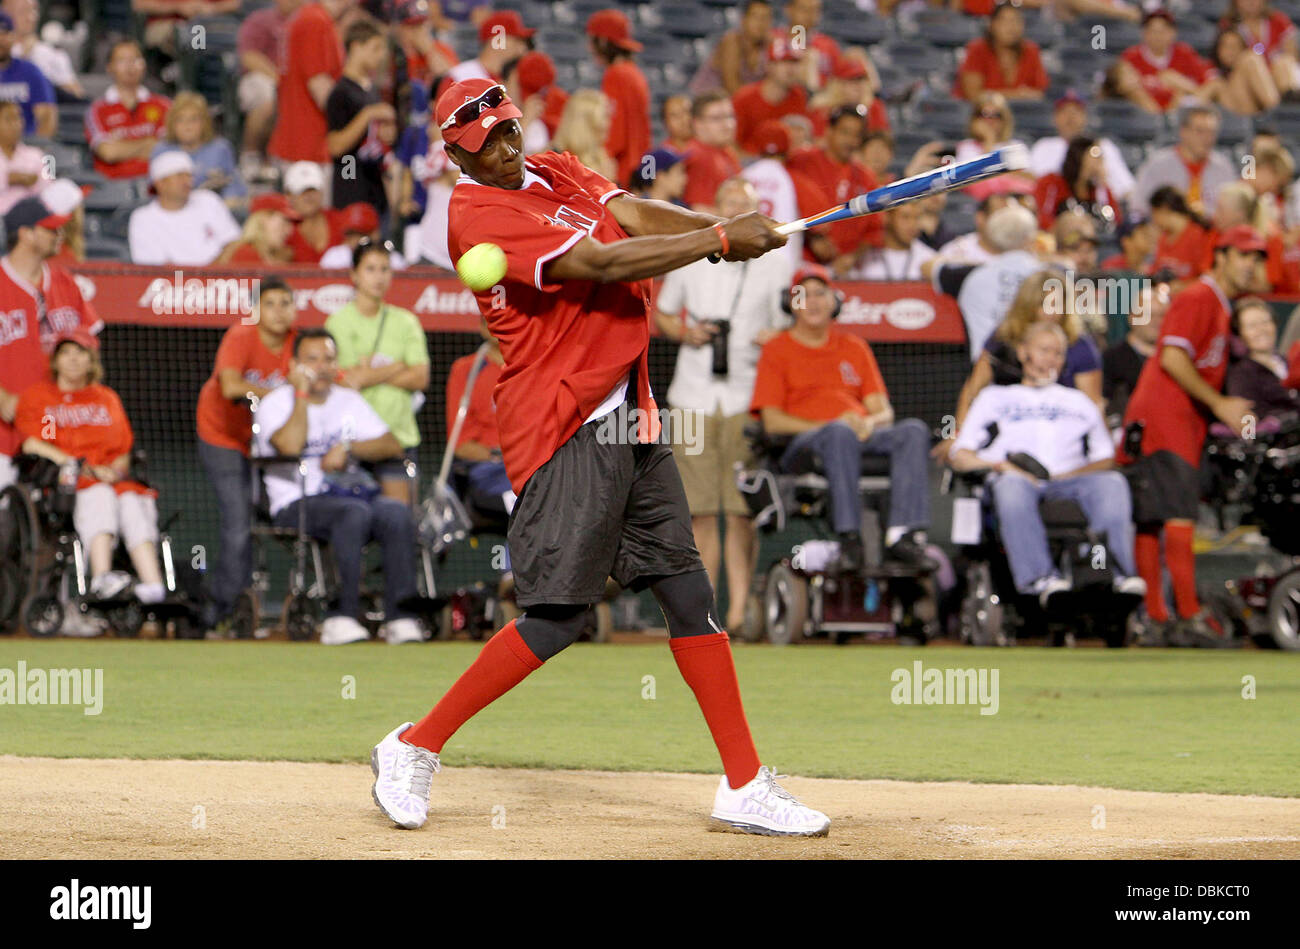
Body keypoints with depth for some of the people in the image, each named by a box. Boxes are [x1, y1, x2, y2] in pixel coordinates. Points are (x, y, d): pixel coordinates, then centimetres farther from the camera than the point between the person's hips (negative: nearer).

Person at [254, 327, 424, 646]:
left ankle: (398, 614, -29)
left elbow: (392, 445, 8)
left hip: (348, 495, 5)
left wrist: (348, 447, -9)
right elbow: (290, 446, -19)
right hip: (295, 505, -5)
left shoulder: (349, 401, 19)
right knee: (355, 512, -35)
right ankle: (342, 615, -38)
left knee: (397, 512, -26)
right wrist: (301, 393, -10)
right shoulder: (276, 402, 4)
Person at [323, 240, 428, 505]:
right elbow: (346, 377, -7)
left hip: (399, 432, 2)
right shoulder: (339, 321, 3)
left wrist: (371, 375, -7)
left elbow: (421, 378, 2)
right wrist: (399, 367, -1)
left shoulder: (406, 322, 12)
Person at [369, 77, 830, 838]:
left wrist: (721, 226, -19)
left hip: (630, 420, 8)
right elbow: (603, 264, -20)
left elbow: (634, 214, 0)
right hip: (566, 428, -8)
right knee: (559, 616, -10)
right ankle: (415, 748, 3)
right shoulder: (478, 216, -13)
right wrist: (721, 240, -18)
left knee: (688, 593, 6)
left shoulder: (558, 174, 15)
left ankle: (746, 787, 9)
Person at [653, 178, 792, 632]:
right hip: (693, 398, 2)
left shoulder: (775, 266, 7)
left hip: (747, 398, -2)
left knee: (740, 510, -10)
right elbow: (662, 314, 20)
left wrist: (774, 339, -15)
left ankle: (739, 609, -9)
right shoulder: (689, 259, 12)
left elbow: (790, 329, 8)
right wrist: (686, 332, -2)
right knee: (699, 510, 0)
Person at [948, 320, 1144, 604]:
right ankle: (1040, 578, -58)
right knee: (1012, 485, -40)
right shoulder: (995, 398, 29)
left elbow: (1105, 459, 23)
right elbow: (959, 455, 17)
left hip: (1068, 484, 2)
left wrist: (1072, 474, 0)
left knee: (1112, 483, -32)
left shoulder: (1079, 402, 35)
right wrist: (1000, 464, -5)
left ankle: (1120, 574, -52)